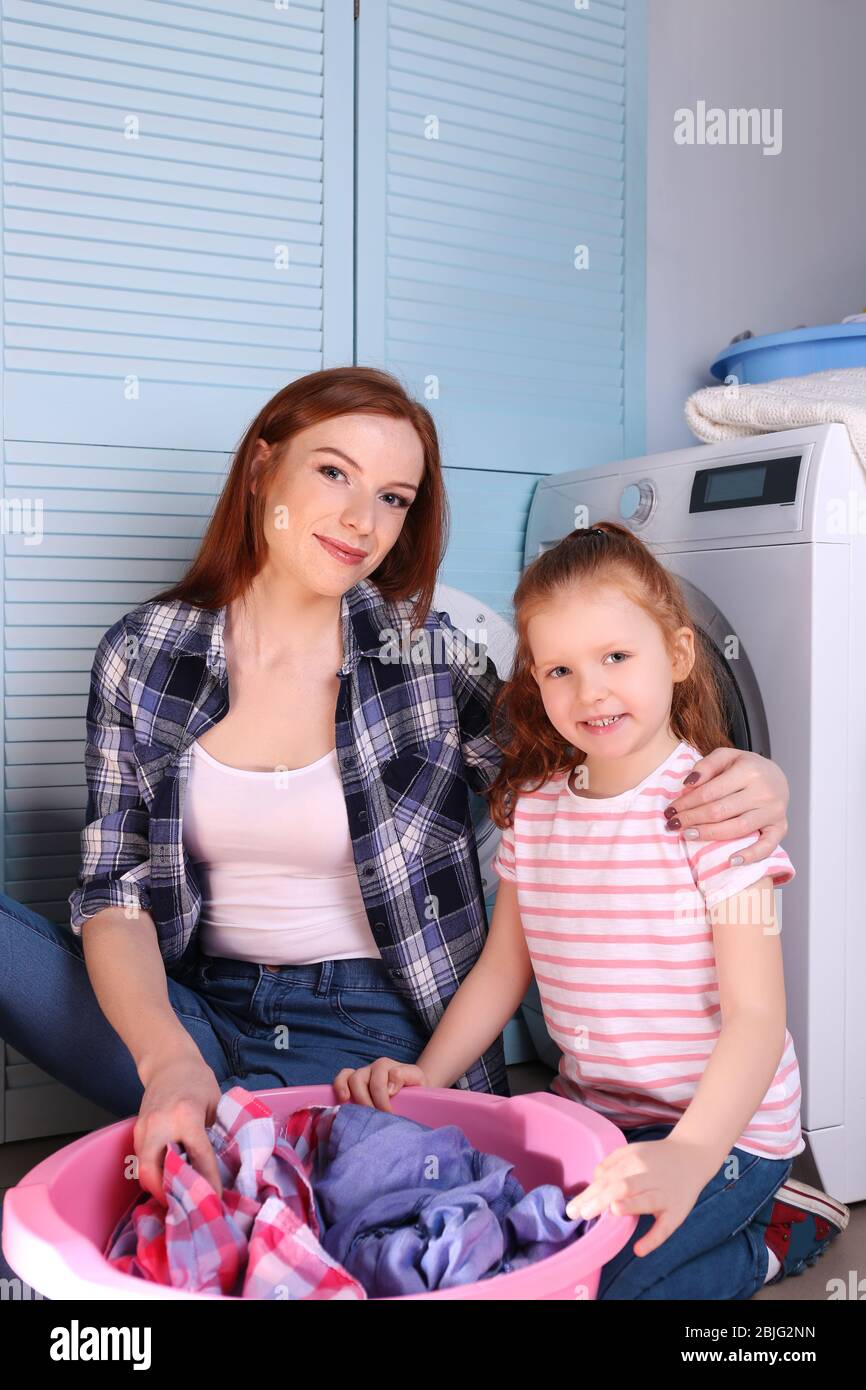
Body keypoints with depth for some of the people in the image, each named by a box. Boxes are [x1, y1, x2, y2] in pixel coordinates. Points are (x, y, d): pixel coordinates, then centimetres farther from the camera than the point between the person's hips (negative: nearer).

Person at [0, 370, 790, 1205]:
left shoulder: (428, 659, -5)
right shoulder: (142, 656, -1)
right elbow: (115, 894, -5)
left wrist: (741, 786, -22)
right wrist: (169, 1058, -25)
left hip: (372, 1027, -2)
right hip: (197, 1004, 3)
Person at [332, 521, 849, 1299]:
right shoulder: (534, 807, 1)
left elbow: (756, 1015, -21)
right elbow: (503, 968, 10)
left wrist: (688, 1157, -35)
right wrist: (425, 1074, -3)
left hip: (723, 1128, -6)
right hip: (588, 1110, 7)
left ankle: (771, 1233, 5)